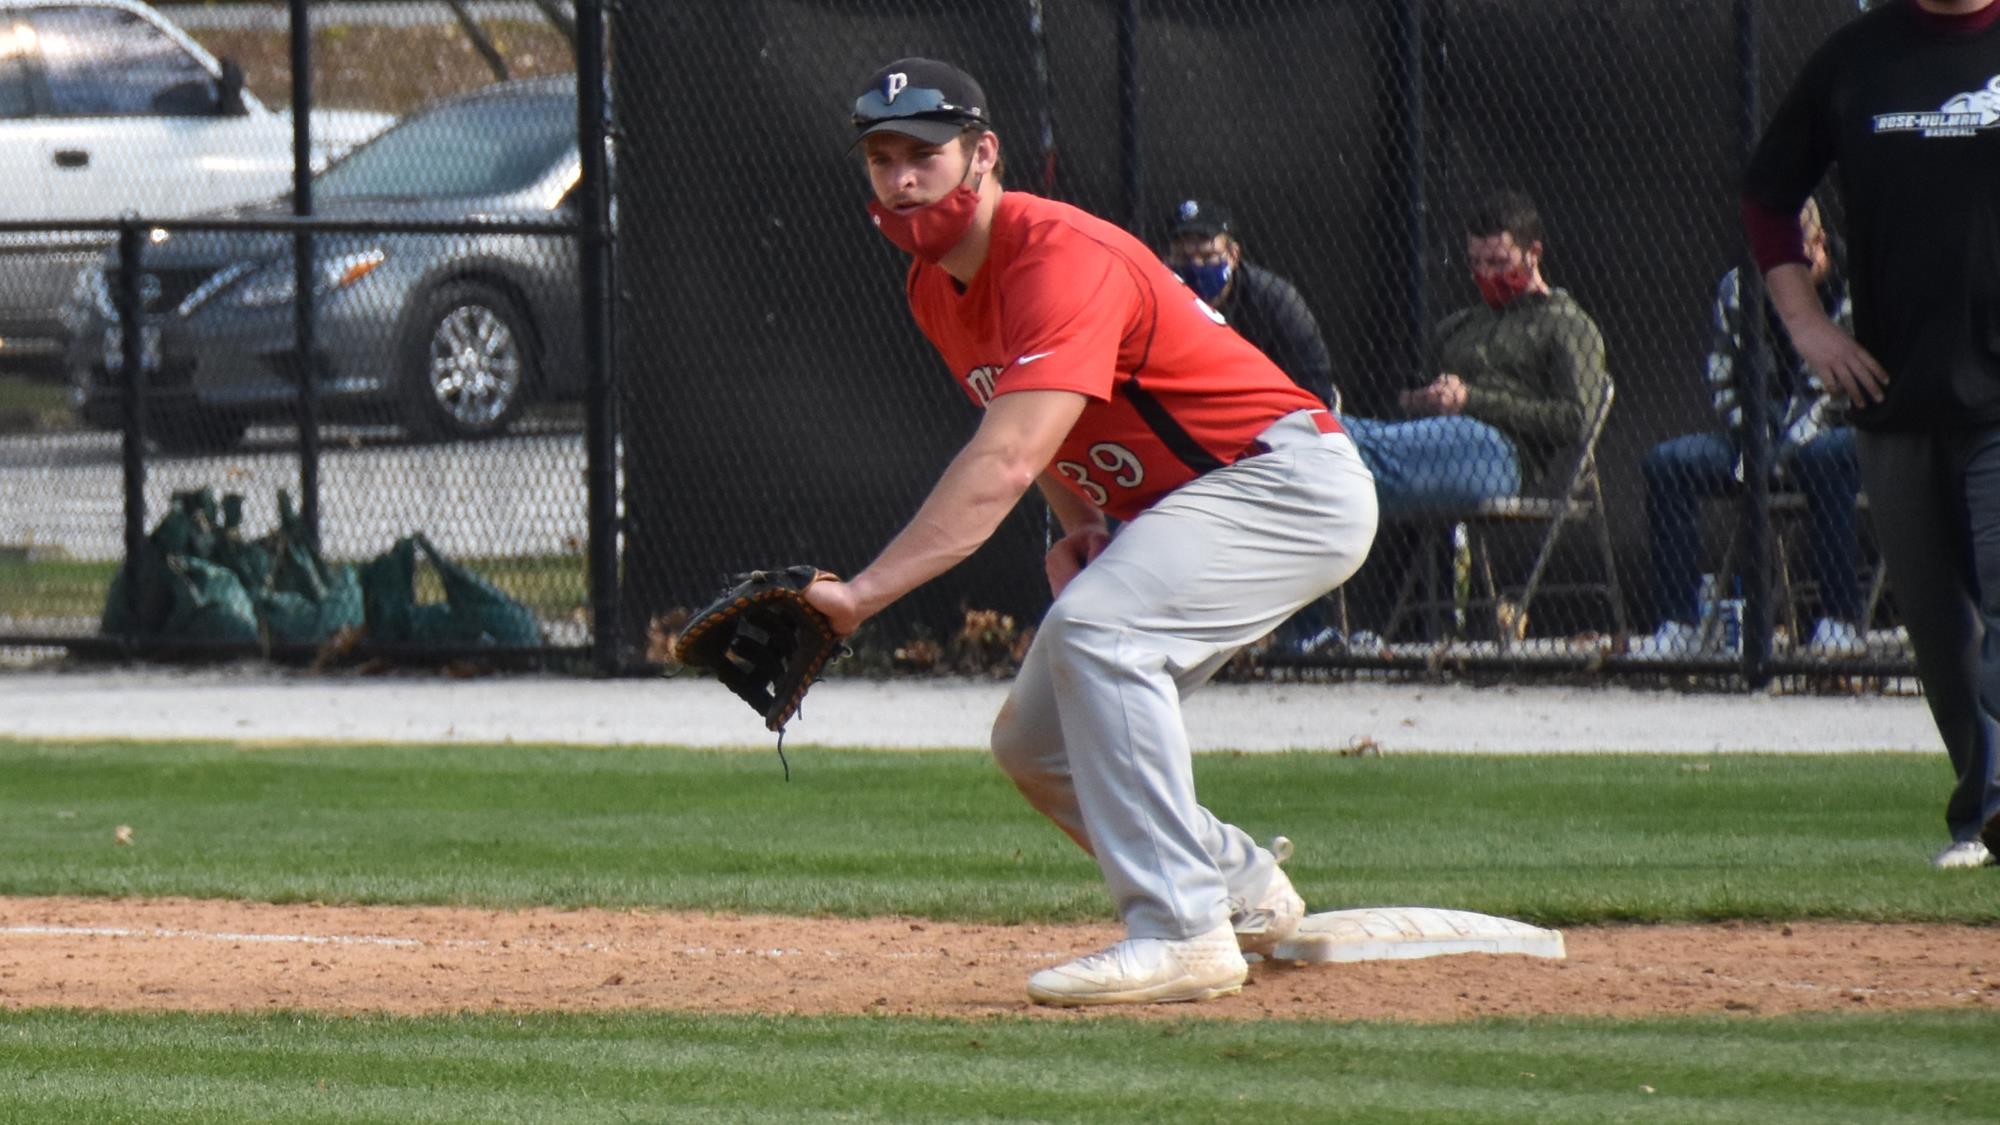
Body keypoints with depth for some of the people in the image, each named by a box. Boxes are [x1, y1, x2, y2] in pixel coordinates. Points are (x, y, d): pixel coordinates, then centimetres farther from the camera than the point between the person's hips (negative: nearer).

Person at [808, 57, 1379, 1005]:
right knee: (1033, 745, 8)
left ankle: (1181, 931, -31)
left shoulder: (1061, 258, -26)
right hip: (1169, 508, 10)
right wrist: (1078, 524, -2)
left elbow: (1002, 465, -38)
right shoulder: (935, 287, 4)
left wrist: (864, 591, -44)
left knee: (1097, 628, -32)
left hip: (1292, 484, -10)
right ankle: (1243, 889, 26)